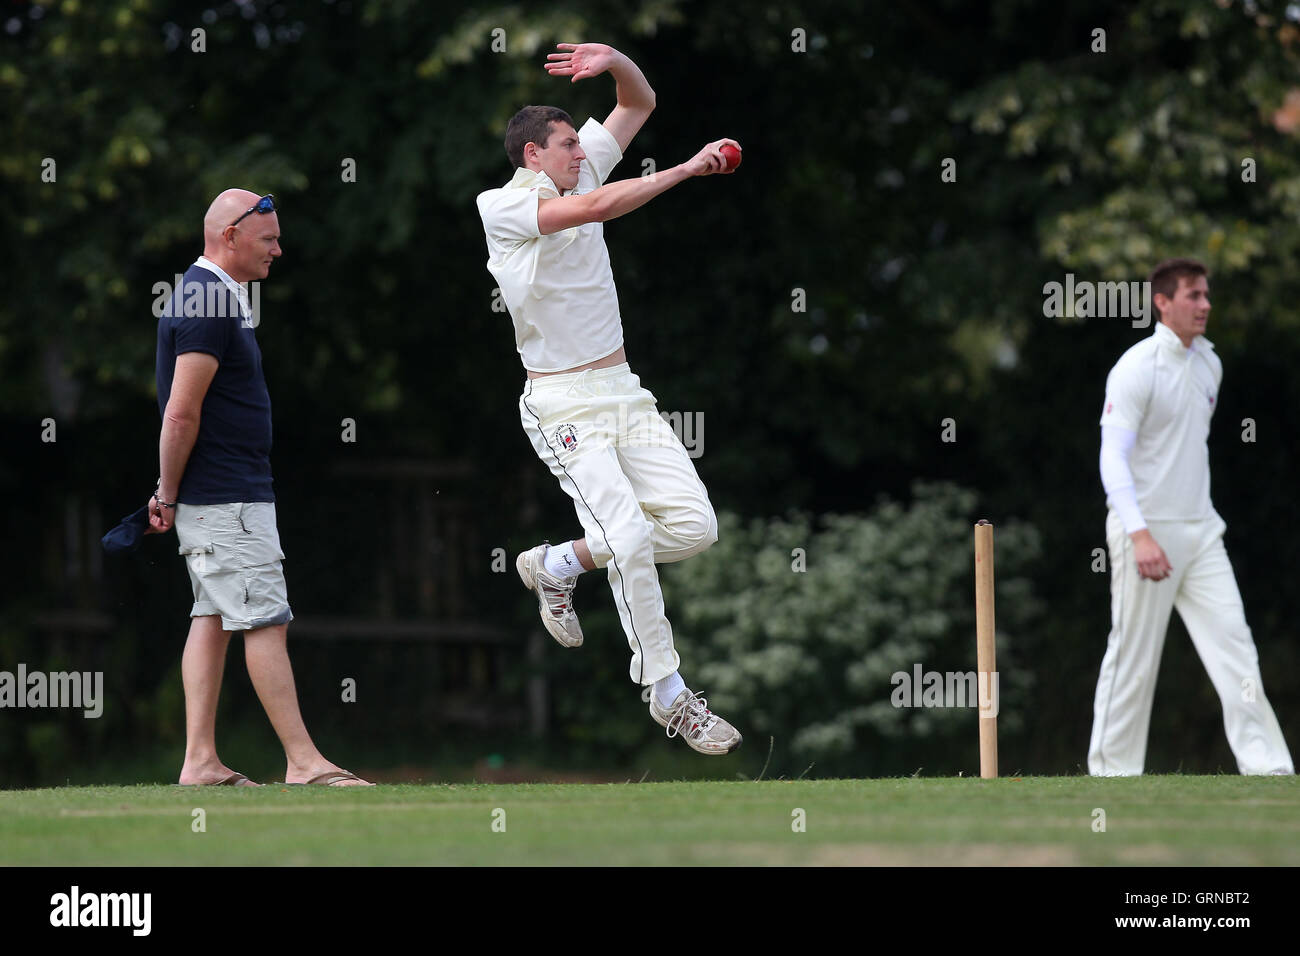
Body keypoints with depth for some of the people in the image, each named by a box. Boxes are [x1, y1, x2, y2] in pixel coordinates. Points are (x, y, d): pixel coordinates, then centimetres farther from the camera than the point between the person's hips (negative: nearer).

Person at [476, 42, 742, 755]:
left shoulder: (581, 171, 12)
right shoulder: (502, 206, -9)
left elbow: (640, 103, 17)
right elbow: (596, 207, -24)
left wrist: (615, 62, -5)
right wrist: (687, 168, -21)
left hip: (624, 393, 7)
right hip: (563, 404, -7)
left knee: (694, 526, -4)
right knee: (630, 538, -20)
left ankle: (557, 565, 18)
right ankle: (667, 695, -8)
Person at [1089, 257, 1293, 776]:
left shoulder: (1208, 363, 12)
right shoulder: (1137, 368, -13)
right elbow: (1113, 458, -18)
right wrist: (1140, 535, -27)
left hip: (1200, 531, 7)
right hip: (1146, 531, -7)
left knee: (1234, 645, -2)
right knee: (1133, 657, -1)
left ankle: (1267, 769, -6)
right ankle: (1111, 773, 10)